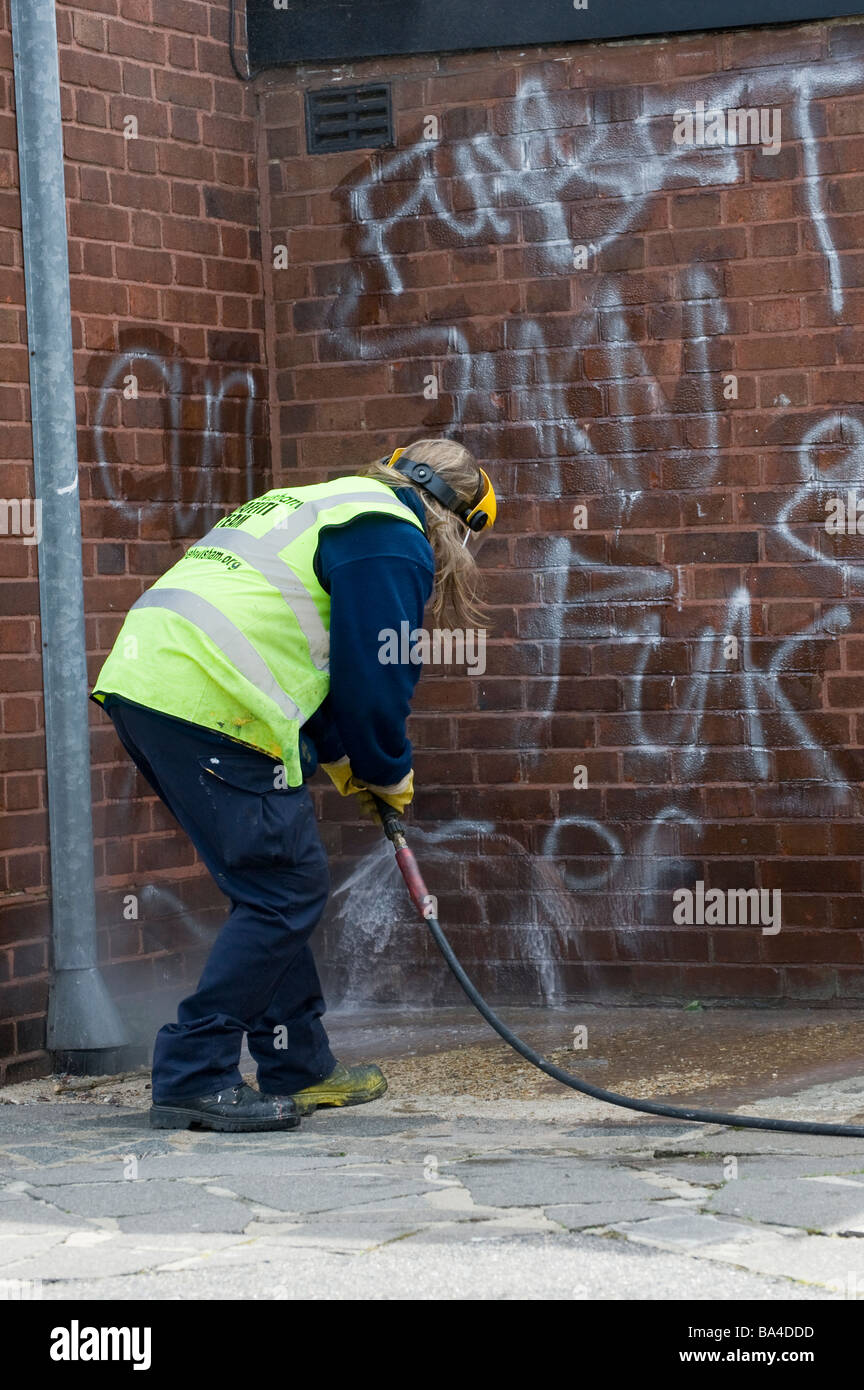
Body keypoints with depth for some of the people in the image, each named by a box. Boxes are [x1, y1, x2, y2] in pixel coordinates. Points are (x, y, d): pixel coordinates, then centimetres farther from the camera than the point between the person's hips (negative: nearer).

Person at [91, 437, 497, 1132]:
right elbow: (376, 675, -4)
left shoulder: (322, 504, 30)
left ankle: (300, 1067, 24)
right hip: (207, 706, -10)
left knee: (275, 886, 18)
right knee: (287, 891, -3)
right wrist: (390, 773, 13)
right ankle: (193, 1077, -5)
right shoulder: (394, 538, 0)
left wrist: (336, 755, 34)